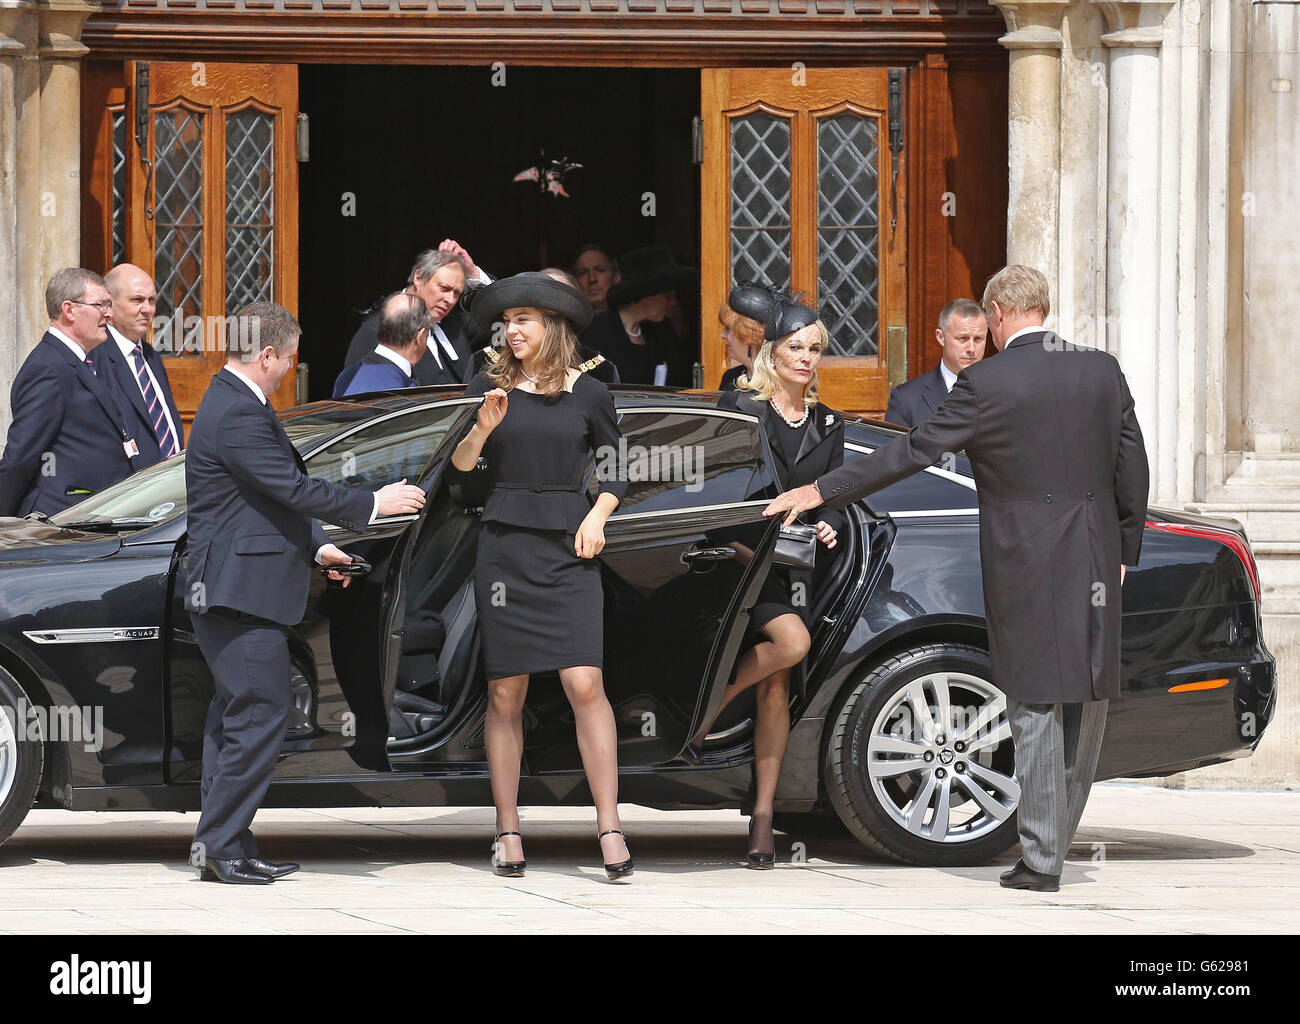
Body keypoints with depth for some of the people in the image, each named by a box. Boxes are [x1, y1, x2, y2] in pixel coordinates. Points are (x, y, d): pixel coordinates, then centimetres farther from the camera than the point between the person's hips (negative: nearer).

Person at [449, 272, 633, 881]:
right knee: (505, 693, 1)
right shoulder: (489, 387, 7)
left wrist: (597, 517, -1)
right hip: (504, 549, 1)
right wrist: (483, 428, -15)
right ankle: (507, 832, 8)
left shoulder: (588, 394, 6)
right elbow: (458, 466, 3)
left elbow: (616, 470, 15)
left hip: (568, 551, -1)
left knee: (584, 683, -12)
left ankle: (609, 827, -10)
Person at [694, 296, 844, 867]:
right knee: (792, 642, -29)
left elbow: (834, 497, 15)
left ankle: (762, 818, -1)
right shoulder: (738, 408, 4)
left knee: (776, 688, 0)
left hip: (796, 565, 4)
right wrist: (735, 536, -16)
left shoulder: (828, 427, 18)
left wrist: (829, 527, -7)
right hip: (743, 556, -4)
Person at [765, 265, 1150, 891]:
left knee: (1036, 708, -1)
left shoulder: (986, 383, -9)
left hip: (1027, 566, -4)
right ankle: (1059, 836, 24)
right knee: (1088, 699, 14)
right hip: (1096, 559, 4)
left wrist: (822, 492, 0)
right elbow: (1132, 467, 9)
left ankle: (1041, 861, -2)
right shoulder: (1104, 371, 5)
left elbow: (912, 453, -7)